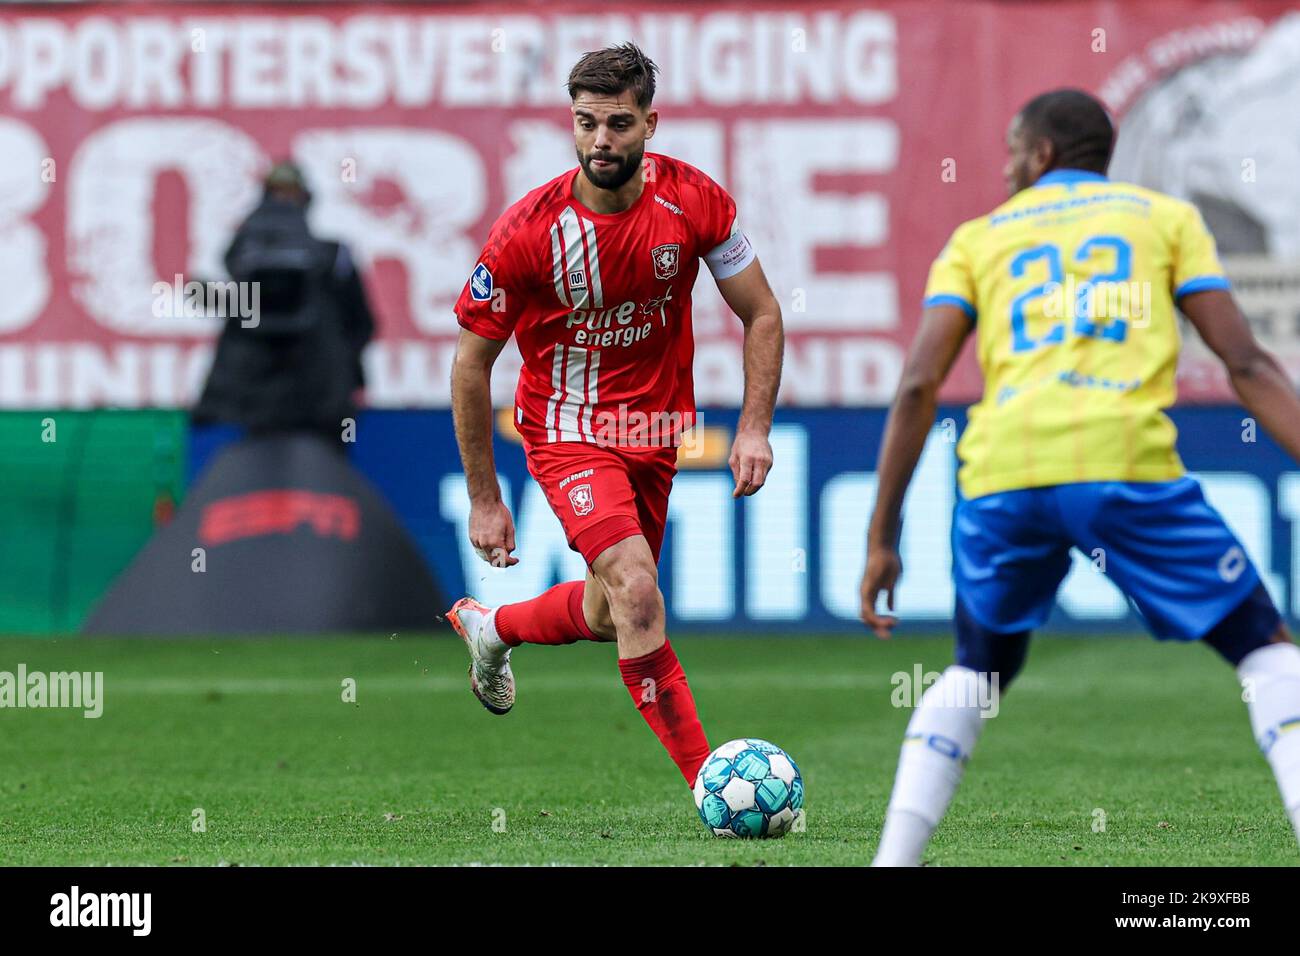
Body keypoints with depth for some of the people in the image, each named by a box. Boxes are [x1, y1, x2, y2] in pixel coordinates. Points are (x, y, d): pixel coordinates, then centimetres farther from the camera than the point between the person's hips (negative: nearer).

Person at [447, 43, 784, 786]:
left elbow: (761, 314, 0)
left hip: (655, 430, 5)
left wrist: (755, 427, -11)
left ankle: (491, 628, 48)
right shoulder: (528, 232, -21)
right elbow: (472, 363, -11)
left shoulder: (694, 201, -13)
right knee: (637, 592, -23)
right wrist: (484, 498, -9)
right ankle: (708, 779, -18)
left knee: (610, 615, 16)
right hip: (568, 427, -5)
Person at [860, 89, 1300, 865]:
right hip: (1126, 464, -2)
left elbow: (919, 385, 11)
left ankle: (895, 860, 11)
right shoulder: (1165, 216, 21)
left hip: (1004, 479, 2)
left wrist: (882, 539, 13)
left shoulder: (980, 239, 23)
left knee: (977, 672, 25)